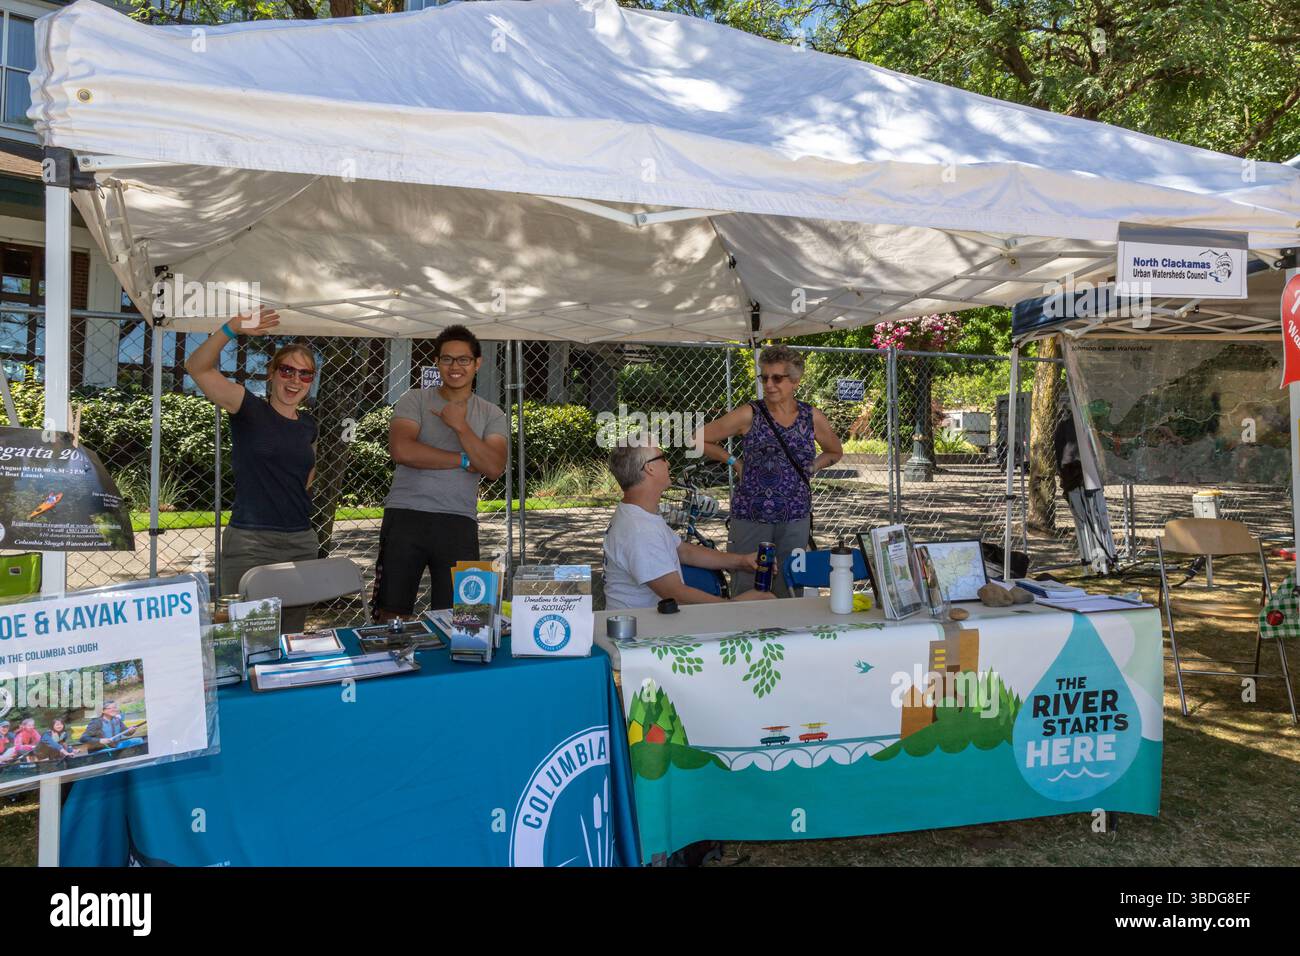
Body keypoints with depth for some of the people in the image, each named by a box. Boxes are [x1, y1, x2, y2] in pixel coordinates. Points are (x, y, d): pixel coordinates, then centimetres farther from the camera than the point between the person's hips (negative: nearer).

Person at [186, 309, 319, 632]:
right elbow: (197, 367, -16)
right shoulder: (249, 409, -3)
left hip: (302, 543, 6)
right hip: (250, 544, -5)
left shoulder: (308, 425, 12)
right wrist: (231, 329, -30)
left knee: (291, 636, 13)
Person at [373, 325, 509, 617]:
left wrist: (461, 426, -12)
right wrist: (464, 460, -6)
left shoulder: (492, 415, 11)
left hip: (459, 522, 1)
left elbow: (494, 468, -5)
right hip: (405, 516, -1)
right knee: (391, 614, 2)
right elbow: (402, 450, -11)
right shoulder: (414, 401, 7)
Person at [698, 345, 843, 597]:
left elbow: (835, 452, 23)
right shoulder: (749, 415, -4)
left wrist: (811, 467, 7)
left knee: (789, 592, 7)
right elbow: (701, 439, 4)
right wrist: (734, 462, 0)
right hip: (750, 517, -2)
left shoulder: (812, 417, 5)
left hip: (796, 519, 2)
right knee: (746, 593, -1)